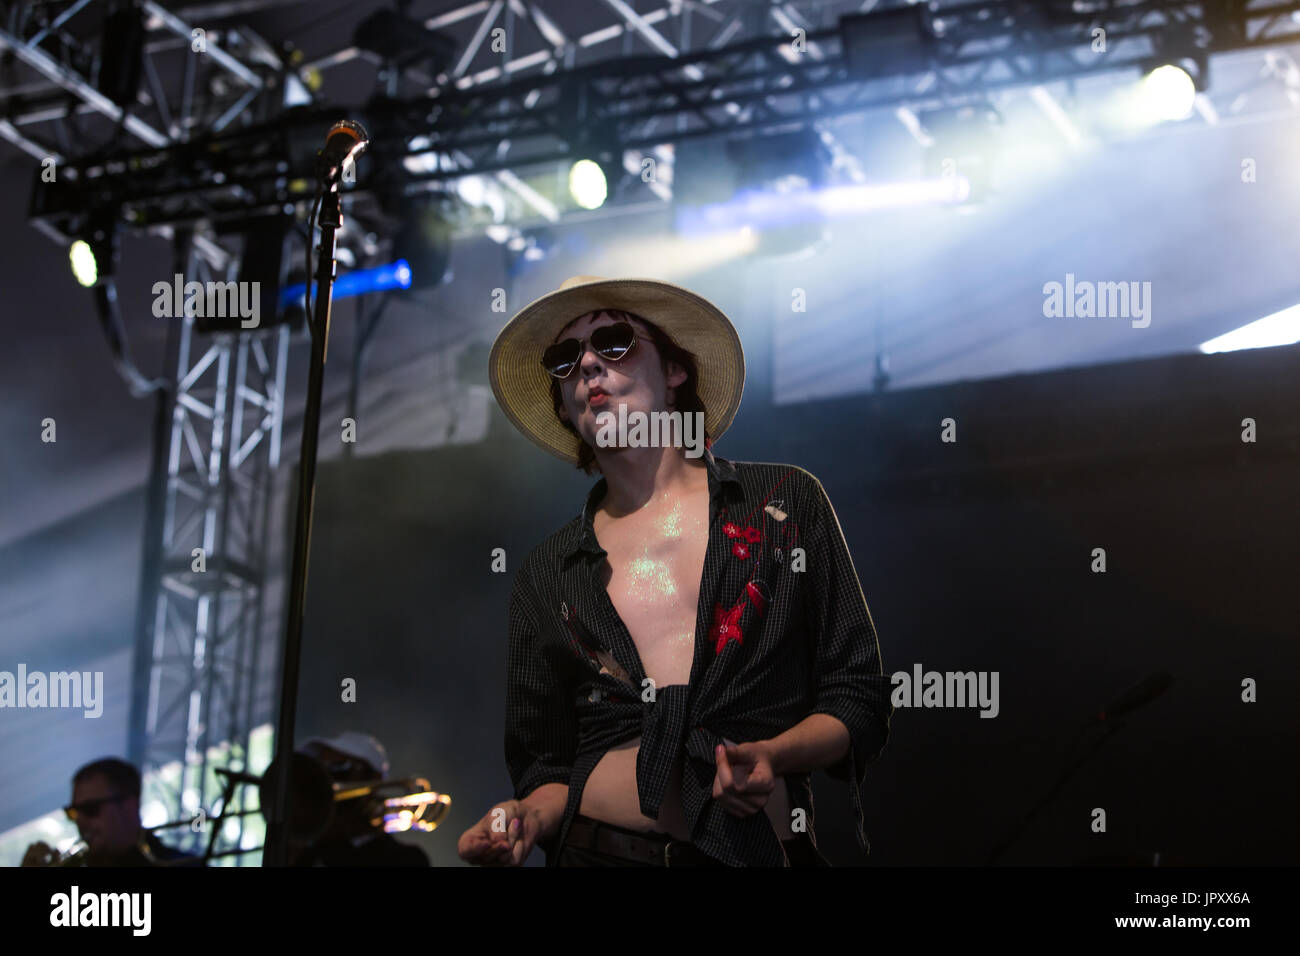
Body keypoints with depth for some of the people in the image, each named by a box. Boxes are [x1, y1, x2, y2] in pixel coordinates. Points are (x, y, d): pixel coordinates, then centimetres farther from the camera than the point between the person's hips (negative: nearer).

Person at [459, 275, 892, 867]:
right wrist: (526, 819, -6)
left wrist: (772, 754, -9)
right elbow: (547, 767, 15)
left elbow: (859, 703, 9)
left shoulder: (785, 503, 9)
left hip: (767, 849, 0)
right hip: (598, 851, 0)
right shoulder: (545, 575, 14)